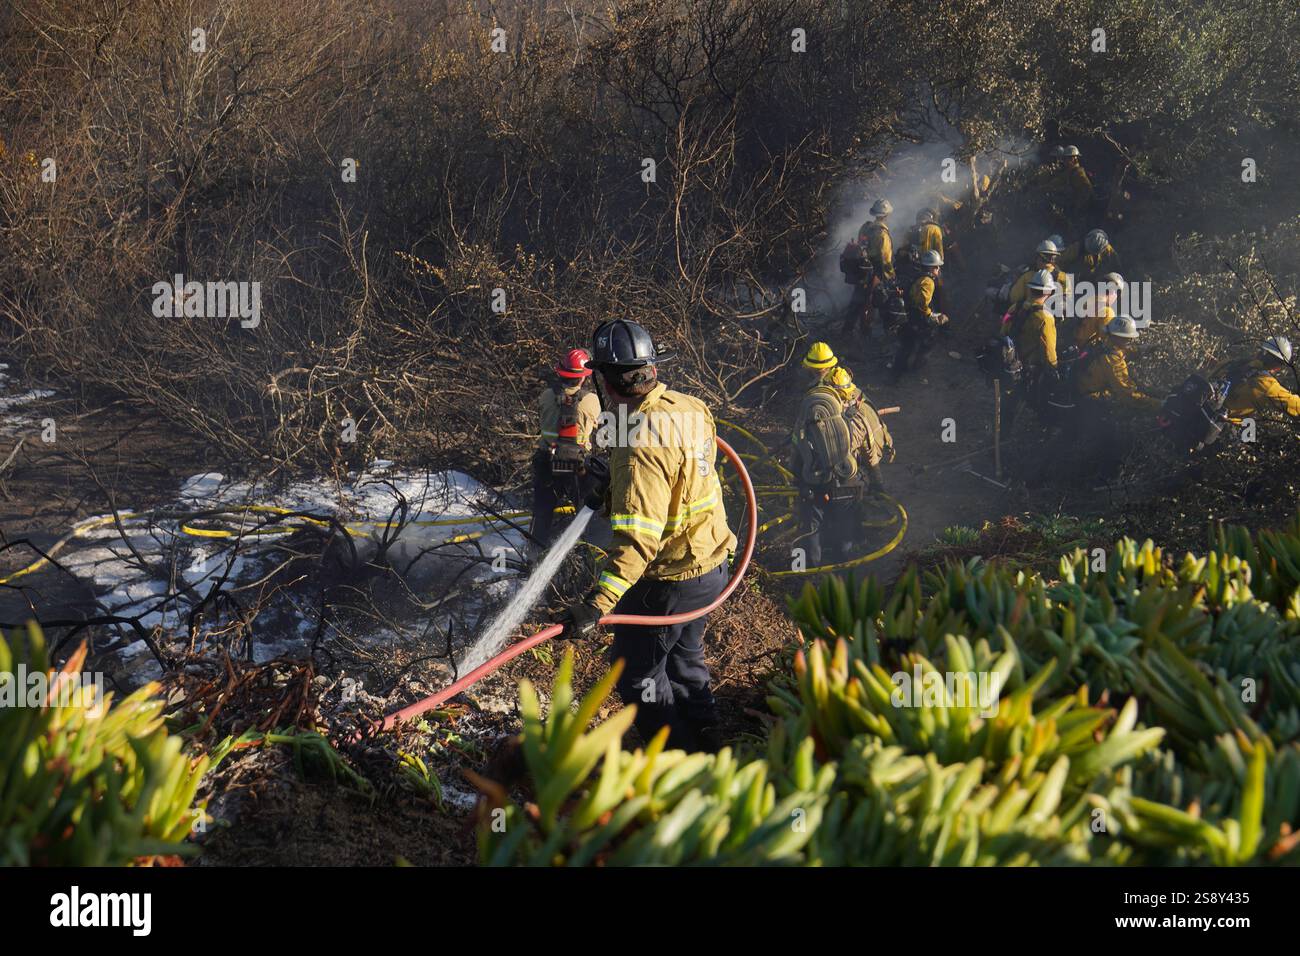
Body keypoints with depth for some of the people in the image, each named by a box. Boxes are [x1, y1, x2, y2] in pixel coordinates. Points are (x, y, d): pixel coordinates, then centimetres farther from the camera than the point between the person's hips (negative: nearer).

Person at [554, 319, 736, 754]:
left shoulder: (641, 443, -30)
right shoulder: (691, 408, -3)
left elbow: (639, 536, -36)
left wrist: (598, 603, -42)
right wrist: (613, 497, 22)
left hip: (670, 579, -9)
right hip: (712, 562, 9)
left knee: (637, 673, 9)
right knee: (683, 659, 28)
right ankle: (708, 749, 42)